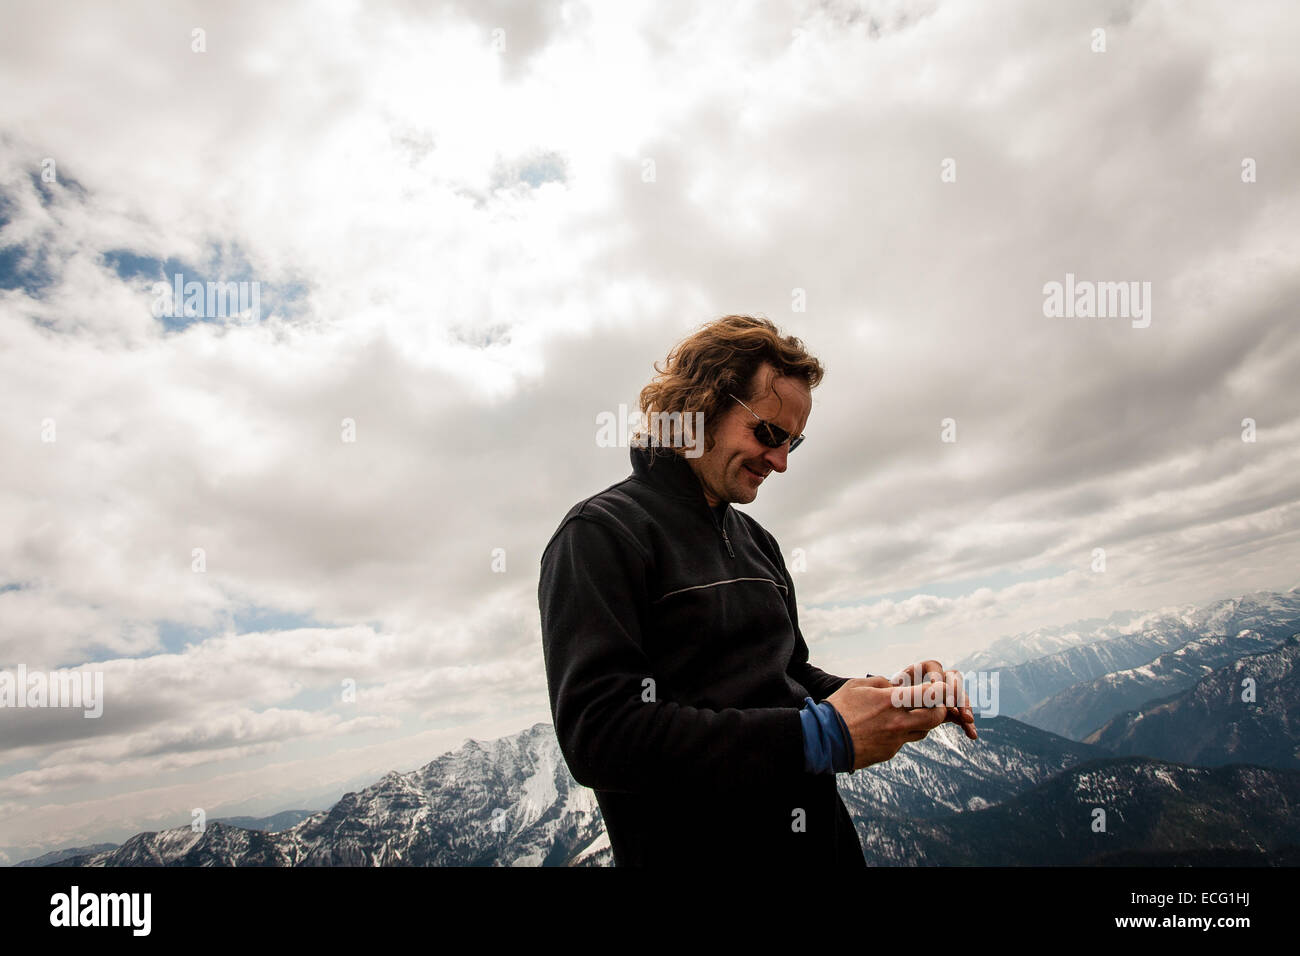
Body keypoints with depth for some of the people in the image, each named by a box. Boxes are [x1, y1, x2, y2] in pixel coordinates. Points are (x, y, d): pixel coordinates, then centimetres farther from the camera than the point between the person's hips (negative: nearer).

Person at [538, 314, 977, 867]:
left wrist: (887, 696, -3)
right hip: (696, 846, -7)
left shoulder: (756, 541, 12)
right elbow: (598, 732, -24)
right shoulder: (601, 533, -14)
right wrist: (815, 738, -25)